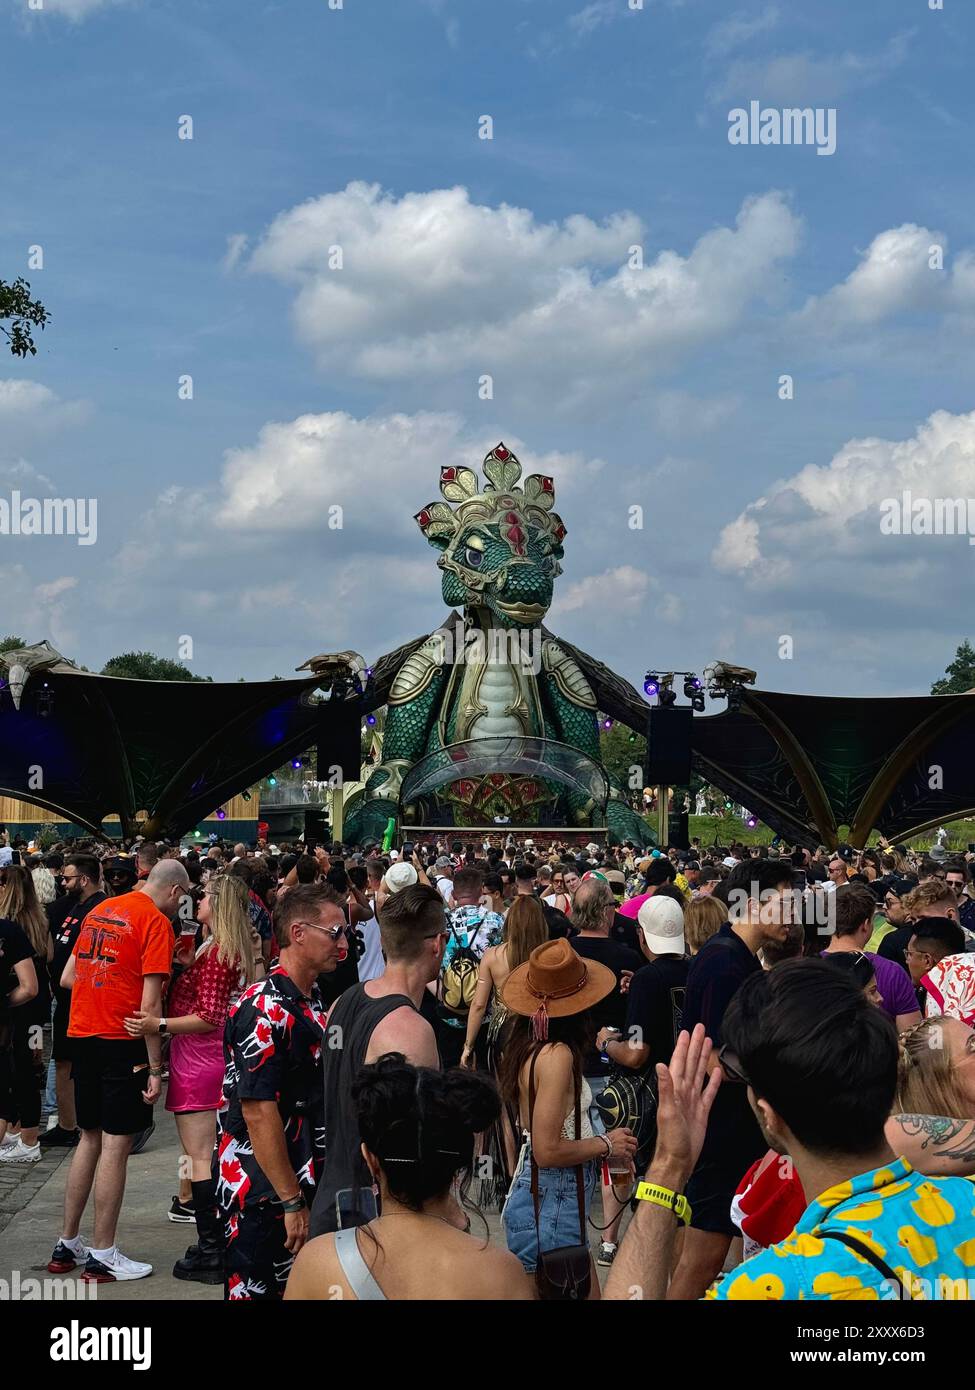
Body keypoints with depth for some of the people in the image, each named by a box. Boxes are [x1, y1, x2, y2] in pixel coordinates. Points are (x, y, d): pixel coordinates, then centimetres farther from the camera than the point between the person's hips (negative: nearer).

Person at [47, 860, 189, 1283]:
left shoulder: (99, 911, 13)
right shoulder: (156, 922, -10)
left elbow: (67, 978, 17)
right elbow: (150, 1003, -15)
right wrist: (155, 1068, -12)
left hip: (82, 1036, 8)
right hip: (122, 1041, -7)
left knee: (90, 1138, 17)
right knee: (116, 1145, -1)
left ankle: (67, 1245, 22)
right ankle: (103, 1257, 4)